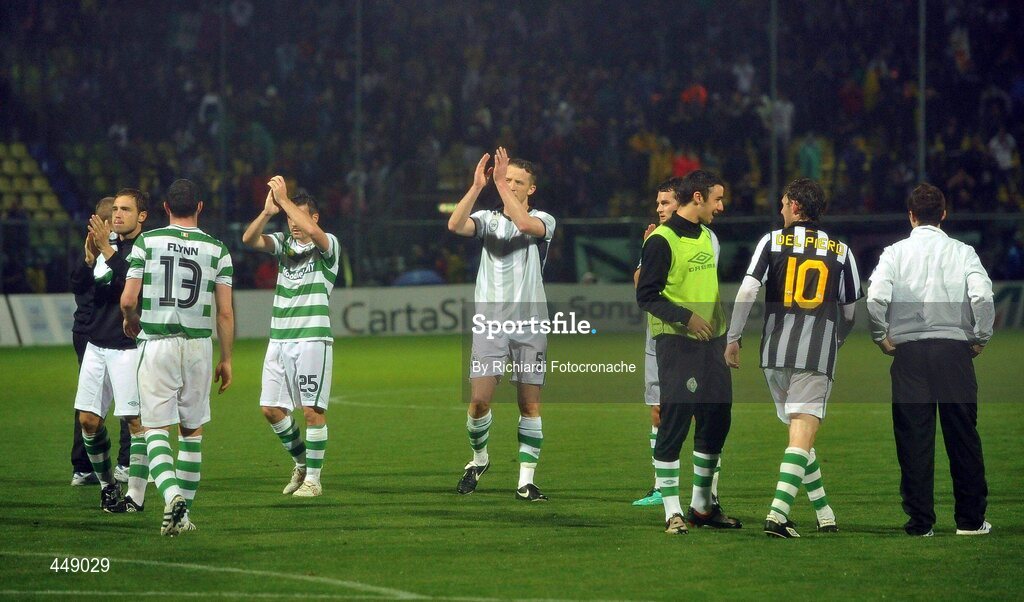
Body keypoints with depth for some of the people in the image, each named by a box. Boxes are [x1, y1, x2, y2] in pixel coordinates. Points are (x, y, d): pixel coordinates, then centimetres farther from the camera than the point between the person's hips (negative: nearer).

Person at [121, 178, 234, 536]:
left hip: (155, 344, -2)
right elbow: (225, 312, 0)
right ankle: (184, 512, 17)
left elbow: (128, 300, -4)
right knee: (192, 430, 15)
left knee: (155, 429, 0)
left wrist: (131, 320, 18)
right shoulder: (216, 249, 1)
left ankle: (172, 496, -24)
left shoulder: (147, 242, -2)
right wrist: (226, 359, 9)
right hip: (198, 346, 2)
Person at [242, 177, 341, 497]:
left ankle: (313, 478, 2)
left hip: (313, 339, -5)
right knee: (271, 408, 3)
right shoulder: (283, 243, 12)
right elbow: (250, 239, -4)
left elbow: (312, 231, -25)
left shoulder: (328, 246, -2)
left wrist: (284, 200, -22)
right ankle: (301, 462, 23)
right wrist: (268, 210, -19)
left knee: (313, 410, -6)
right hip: (279, 339, 5)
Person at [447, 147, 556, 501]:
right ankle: (479, 459, 19)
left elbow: (524, 223, -21)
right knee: (479, 399, -7)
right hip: (490, 322, 1)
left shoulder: (542, 220, 3)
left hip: (529, 323, -1)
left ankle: (526, 482, 4)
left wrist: (501, 184, -22)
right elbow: (455, 225, -11)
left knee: (530, 404, -1)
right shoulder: (488, 219, 9)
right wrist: (477, 186, -18)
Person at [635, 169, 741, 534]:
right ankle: (672, 512, -3)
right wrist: (686, 317, -23)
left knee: (716, 421, 9)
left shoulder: (707, 237, 16)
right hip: (676, 343, -8)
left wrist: (725, 334, 23)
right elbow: (646, 295, -13)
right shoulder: (662, 240, -10)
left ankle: (702, 505, 20)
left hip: (711, 341, 8)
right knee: (674, 422, -7)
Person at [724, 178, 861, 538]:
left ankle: (825, 514, 21)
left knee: (799, 431, 16)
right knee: (802, 436, -8)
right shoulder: (840, 251, 10)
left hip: (775, 351, 1)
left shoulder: (772, 241, 5)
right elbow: (851, 310, 16)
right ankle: (778, 514, -24)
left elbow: (747, 291, -6)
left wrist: (733, 339, -2)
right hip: (818, 354, -1)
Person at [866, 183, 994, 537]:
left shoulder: (895, 253, 5)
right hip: (954, 349, 0)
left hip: (908, 351, 0)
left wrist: (882, 338, 4)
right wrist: (981, 339, 2)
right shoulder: (962, 252, 4)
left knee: (914, 440, 3)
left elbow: (875, 299, -9)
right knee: (963, 437, 6)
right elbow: (982, 296, -10)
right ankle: (970, 519, 8)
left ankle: (919, 521, 2)